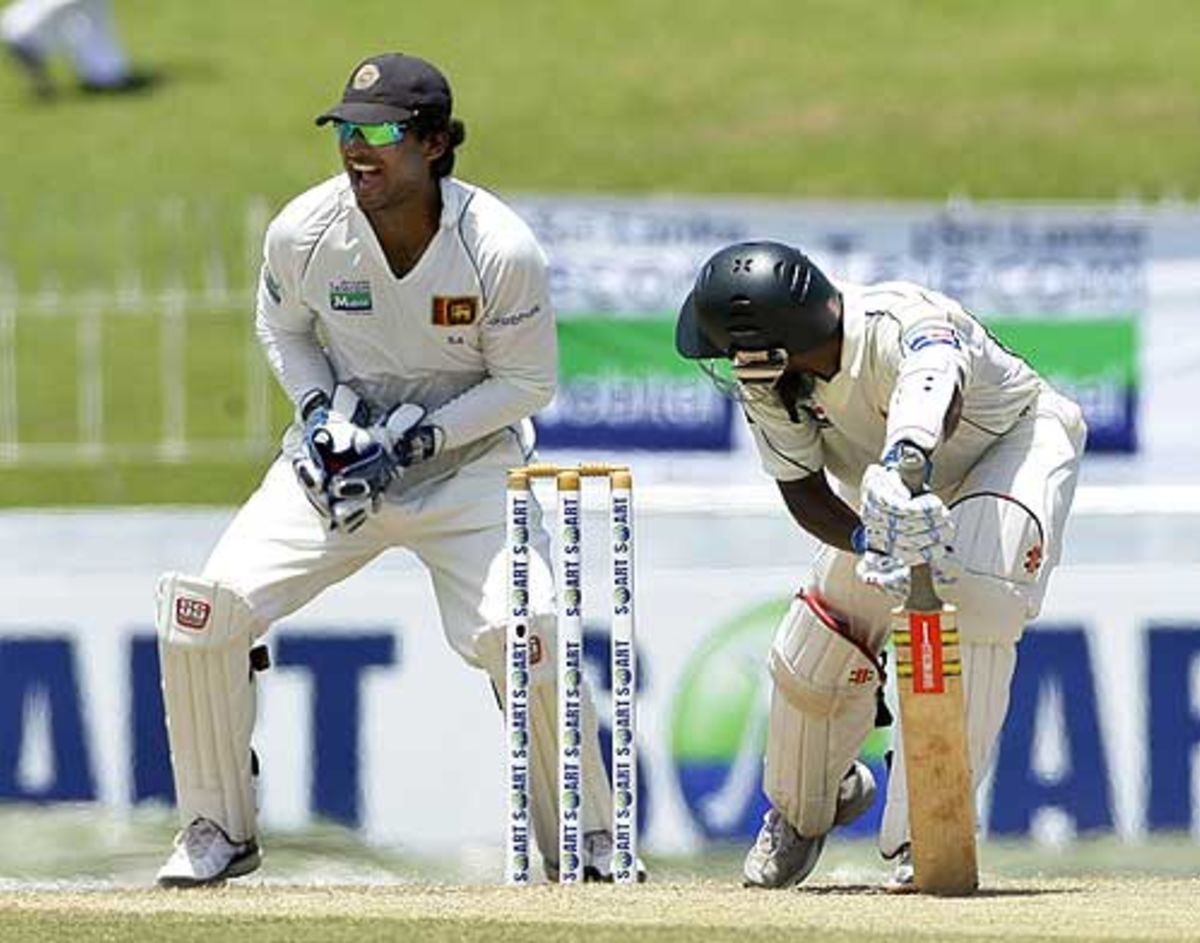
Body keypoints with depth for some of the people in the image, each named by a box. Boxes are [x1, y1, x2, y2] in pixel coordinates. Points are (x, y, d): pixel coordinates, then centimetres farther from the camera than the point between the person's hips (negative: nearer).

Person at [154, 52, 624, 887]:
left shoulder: (501, 251, -22)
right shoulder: (304, 232, -14)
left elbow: (528, 382, -10)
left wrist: (415, 440, -20)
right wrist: (320, 411, -11)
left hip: (469, 456, -3)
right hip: (340, 451, 3)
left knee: (519, 632, -23)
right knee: (204, 608, -13)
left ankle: (586, 839, 0)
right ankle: (220, 830, 6)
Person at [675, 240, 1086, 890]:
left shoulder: (904, 327, -44)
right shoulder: (768, 379, -23)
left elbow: (937, 398, -66)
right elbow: (803, 493, -19)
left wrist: (906, 466, -89)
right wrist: (867, 542, -41)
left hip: (1018, 440, -6)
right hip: (886, 484, 6)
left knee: (970, 601, -32)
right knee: (818, 644, 2)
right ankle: (800, 808, 35)